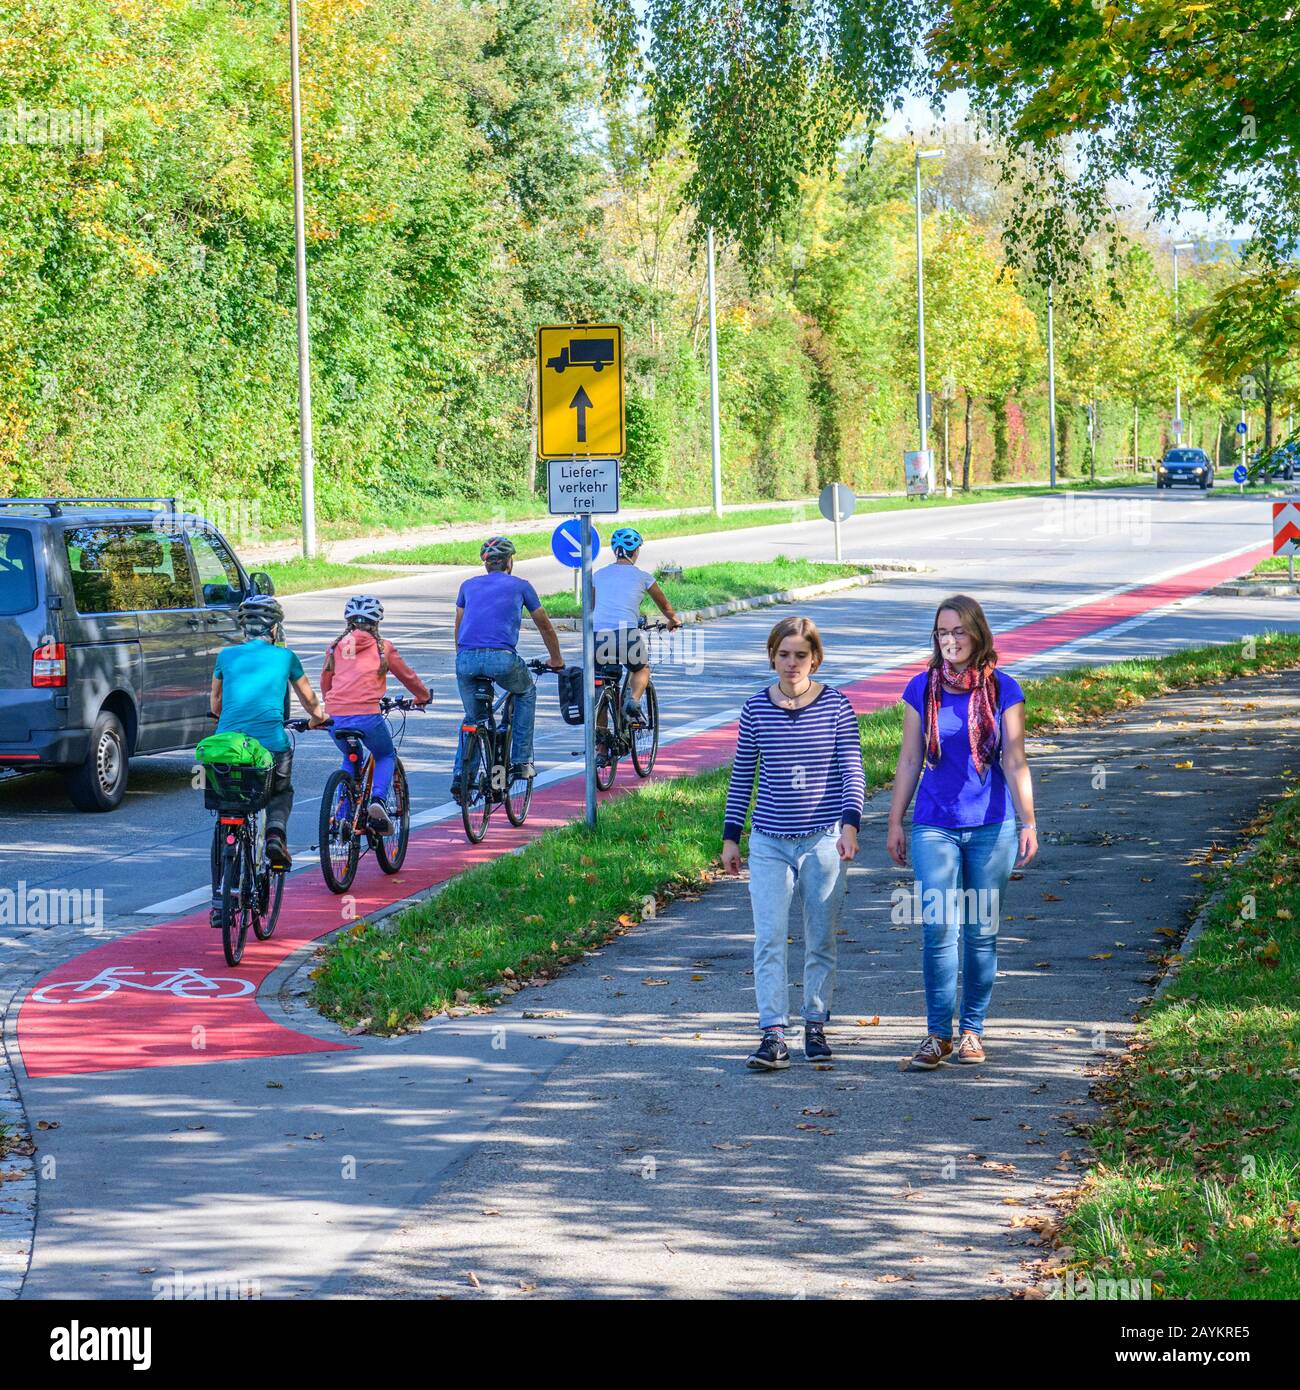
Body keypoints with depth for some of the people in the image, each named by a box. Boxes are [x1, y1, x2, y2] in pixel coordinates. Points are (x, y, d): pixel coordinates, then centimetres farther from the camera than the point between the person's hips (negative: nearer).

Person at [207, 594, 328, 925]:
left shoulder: (226, 656, 14)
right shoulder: (284, 657, 12)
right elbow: (310, 701, 29)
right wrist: (318, 718, 51)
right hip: (271, 745, -1)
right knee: (282, 792, 31)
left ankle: (219, 902, 8)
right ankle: (276, 833, -1)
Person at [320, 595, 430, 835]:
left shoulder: (335, 647, 15)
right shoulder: (382, 647, 9)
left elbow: (324, 684, 27)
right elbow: (407, 676, 22)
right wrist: (423, 697, 42)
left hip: (335, 716, 3)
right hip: (367, 716, -3)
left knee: (350, 760, 30)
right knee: (386, 756, 24)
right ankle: (377, 800, -2)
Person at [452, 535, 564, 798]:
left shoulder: (469, 585, 23)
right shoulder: (520, 586, 17)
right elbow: (545, 627, 26)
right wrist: (556, 661, 41)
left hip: (467, 659, 2)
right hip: (501, 658, -2)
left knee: (472, 718, 22)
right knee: (527, 692, 28)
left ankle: (460, 777, 8)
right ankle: (521, 761, 21)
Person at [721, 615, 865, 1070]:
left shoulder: (835, 707, -2)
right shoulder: (756, 709, 3)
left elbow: (852, 771, -4)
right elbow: (742, 776, 10)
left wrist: (850, 826, -17)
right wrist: (731, 836, 9)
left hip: (824, 840, -1)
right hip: (769, 843, 1)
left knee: (820, 940, 7)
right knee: (769, 939, -8)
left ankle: (815, 1025, 21)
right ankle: (773, 1035, -9)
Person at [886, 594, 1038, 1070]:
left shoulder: (1002, 689, -2)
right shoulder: (923, 689, 2)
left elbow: (1014, 761, -2)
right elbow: (909, 760, 7)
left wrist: (1028, 823, -9)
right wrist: (894, 823, 6)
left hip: (990, 827, 0)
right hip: (934, 827, 1)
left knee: (981, 932, 6)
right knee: (938, 930, -5)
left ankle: (972, 1030, 18)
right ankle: (938, 1033, 3)